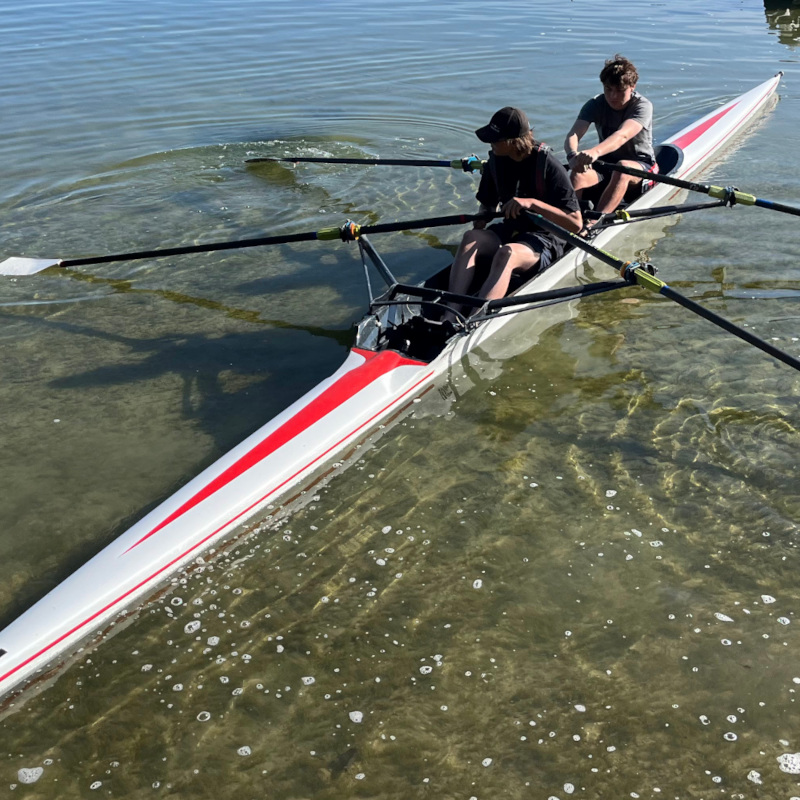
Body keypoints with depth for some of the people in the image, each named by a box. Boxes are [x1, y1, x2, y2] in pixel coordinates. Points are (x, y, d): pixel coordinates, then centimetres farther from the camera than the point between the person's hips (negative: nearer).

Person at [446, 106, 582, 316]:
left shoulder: (548, 166, -15)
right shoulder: (496, 160, 3)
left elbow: (576, 223, -19)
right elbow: (488, 203, 19)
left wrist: (532, 203, -28)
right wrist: (481, 222, -5)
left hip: (544, 238, -6)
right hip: (509, 229, 6)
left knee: (507, 253, -38)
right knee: (470, 238, -26)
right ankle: (450, 317, -42)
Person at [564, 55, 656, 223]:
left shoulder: (643, 106, -18)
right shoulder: (595, 105, -8)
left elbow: (622, 135, -38)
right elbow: (573, 135, -25)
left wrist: (595, 152, -59)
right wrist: (573, 155, -50)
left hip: (641, 165, -3)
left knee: (622, 167, -39)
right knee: (578, 174, -30)